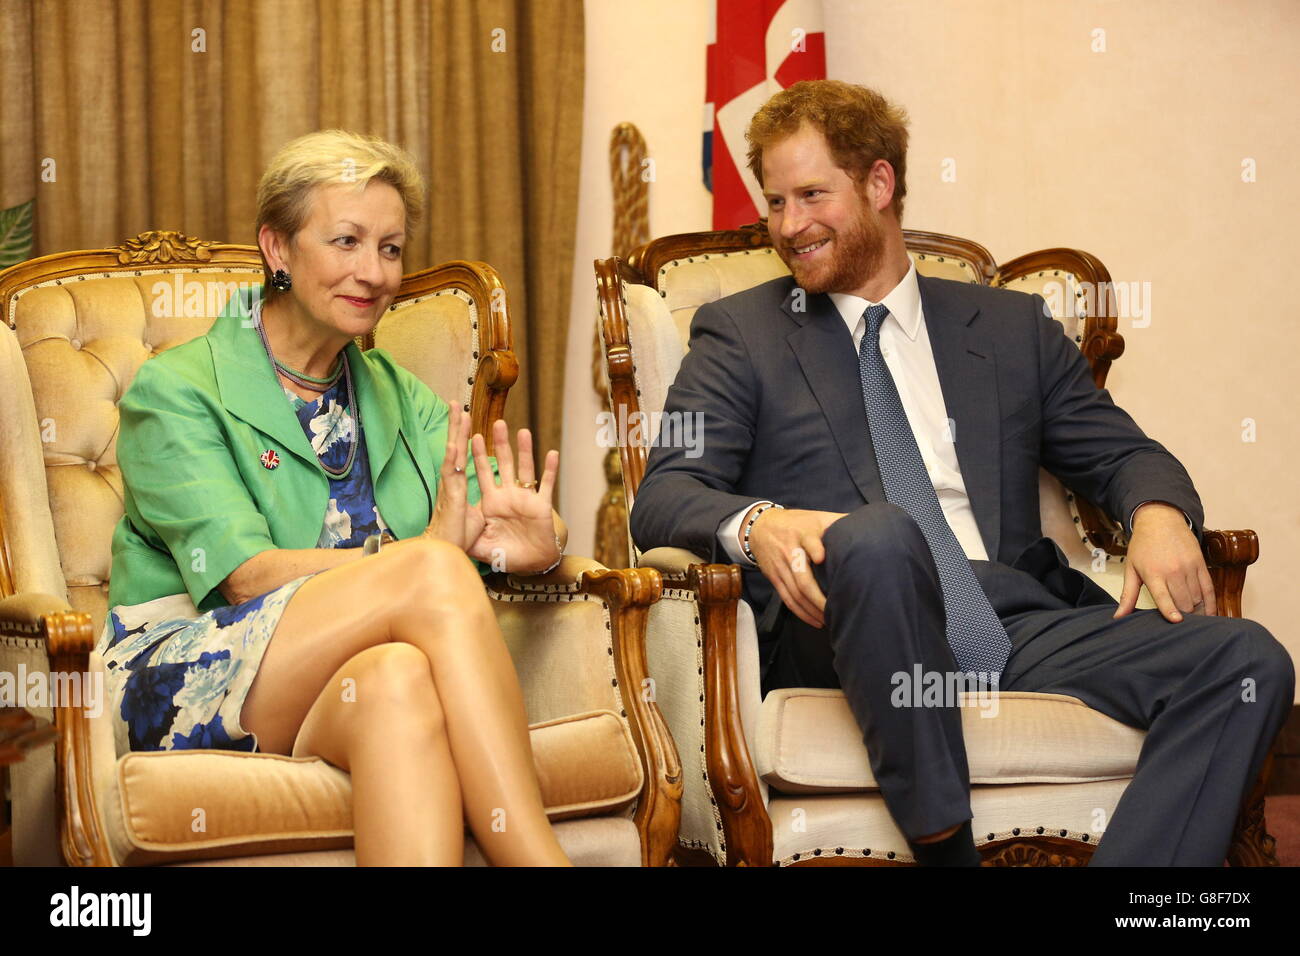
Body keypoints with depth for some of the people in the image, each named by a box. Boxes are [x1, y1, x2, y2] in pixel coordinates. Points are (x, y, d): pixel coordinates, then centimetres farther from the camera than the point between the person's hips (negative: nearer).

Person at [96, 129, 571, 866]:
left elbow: (548, 527, 8)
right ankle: (541, 858, -35)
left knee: (397, 678, -37)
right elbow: (245, 576, -15)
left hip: (331, 693, 4)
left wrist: (537, 541, -19)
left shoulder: (396, 396, 18)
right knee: (434, 573, -30)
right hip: (183, 686, -3)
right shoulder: (175, 391, 0)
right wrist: (429, 559, -29)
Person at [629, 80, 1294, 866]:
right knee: (877, 534, -38)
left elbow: (1120, 453, 22)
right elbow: (663, 498, 3)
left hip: (1018, 624, 3)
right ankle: (942, 845, -31)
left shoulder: (1014, 328, 22)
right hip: (851, 631, -3)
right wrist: (755, 523, -21)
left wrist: (1159, 511, -4)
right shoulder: (740, 334, 14)